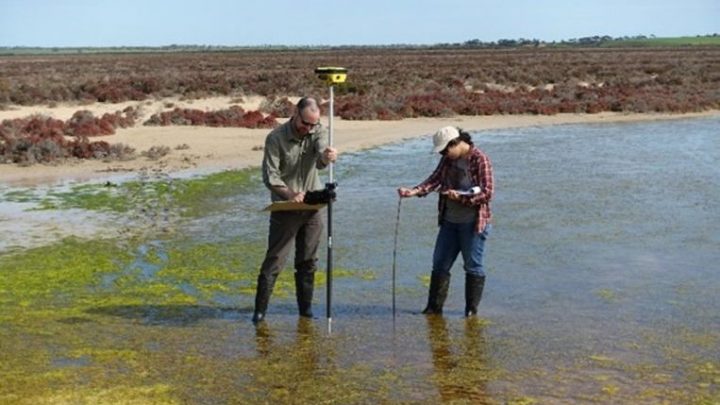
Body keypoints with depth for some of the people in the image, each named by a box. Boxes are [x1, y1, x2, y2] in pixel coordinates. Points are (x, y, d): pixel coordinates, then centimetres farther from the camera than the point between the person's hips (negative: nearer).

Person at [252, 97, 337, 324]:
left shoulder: (318, 132, -2)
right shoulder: (276, 138, -11)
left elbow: (320, 162, -20)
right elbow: (270, 176, -13)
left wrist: (327, 156, -45)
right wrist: (290, 193, -28)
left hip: (312, 207, 4)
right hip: (285, 208, -3)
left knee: (308, 261, 9)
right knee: (275, 259, -5)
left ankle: (306, 308, 19)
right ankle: (260, 309, 2)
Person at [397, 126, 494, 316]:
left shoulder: (480, 159, -13)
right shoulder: (448, 159, 7)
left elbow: (487, 193, -17)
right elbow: (434, 179, -3)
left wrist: (461, 197, -26)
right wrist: (414, 191, -19)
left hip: (473, 223, -7)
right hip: (449, 221, 7)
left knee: (473, 266, 4)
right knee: (440, 264, 9)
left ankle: (471, 310, 15)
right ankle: (434, 307, 17)